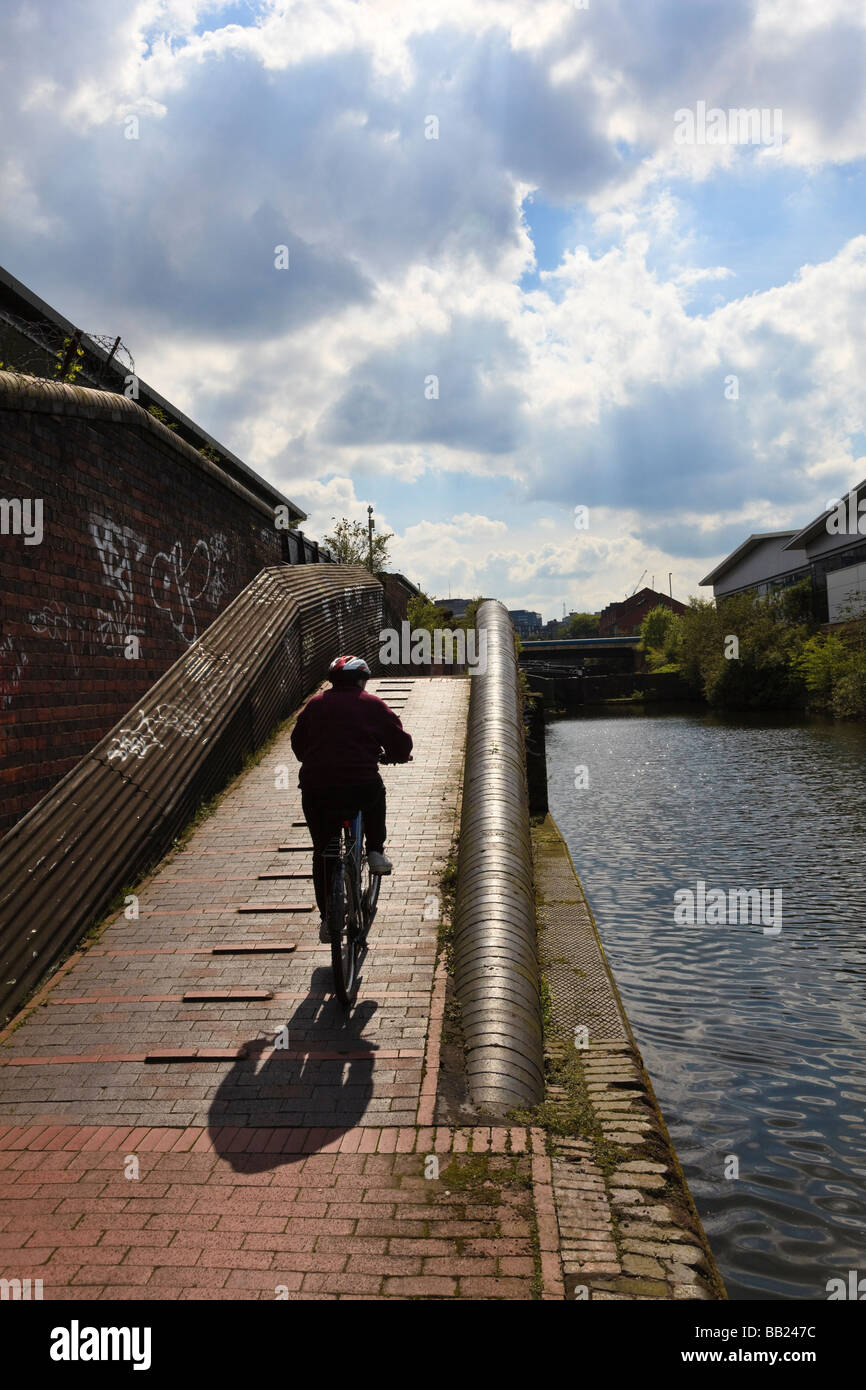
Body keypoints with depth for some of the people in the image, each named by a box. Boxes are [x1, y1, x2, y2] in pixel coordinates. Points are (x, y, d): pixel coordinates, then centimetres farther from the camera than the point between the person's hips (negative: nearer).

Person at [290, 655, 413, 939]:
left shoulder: (315, 705, 14)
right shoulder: (372, 705, 6)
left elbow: (297, 743, 22)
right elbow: (401, 744, 8)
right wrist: (391, 755, 31)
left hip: (315, 790, 2)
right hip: (361, 789, -2)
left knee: (322, 852, 16)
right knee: (376, 793, 34)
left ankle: (327, 917, 18)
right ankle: (376, 852, 24)